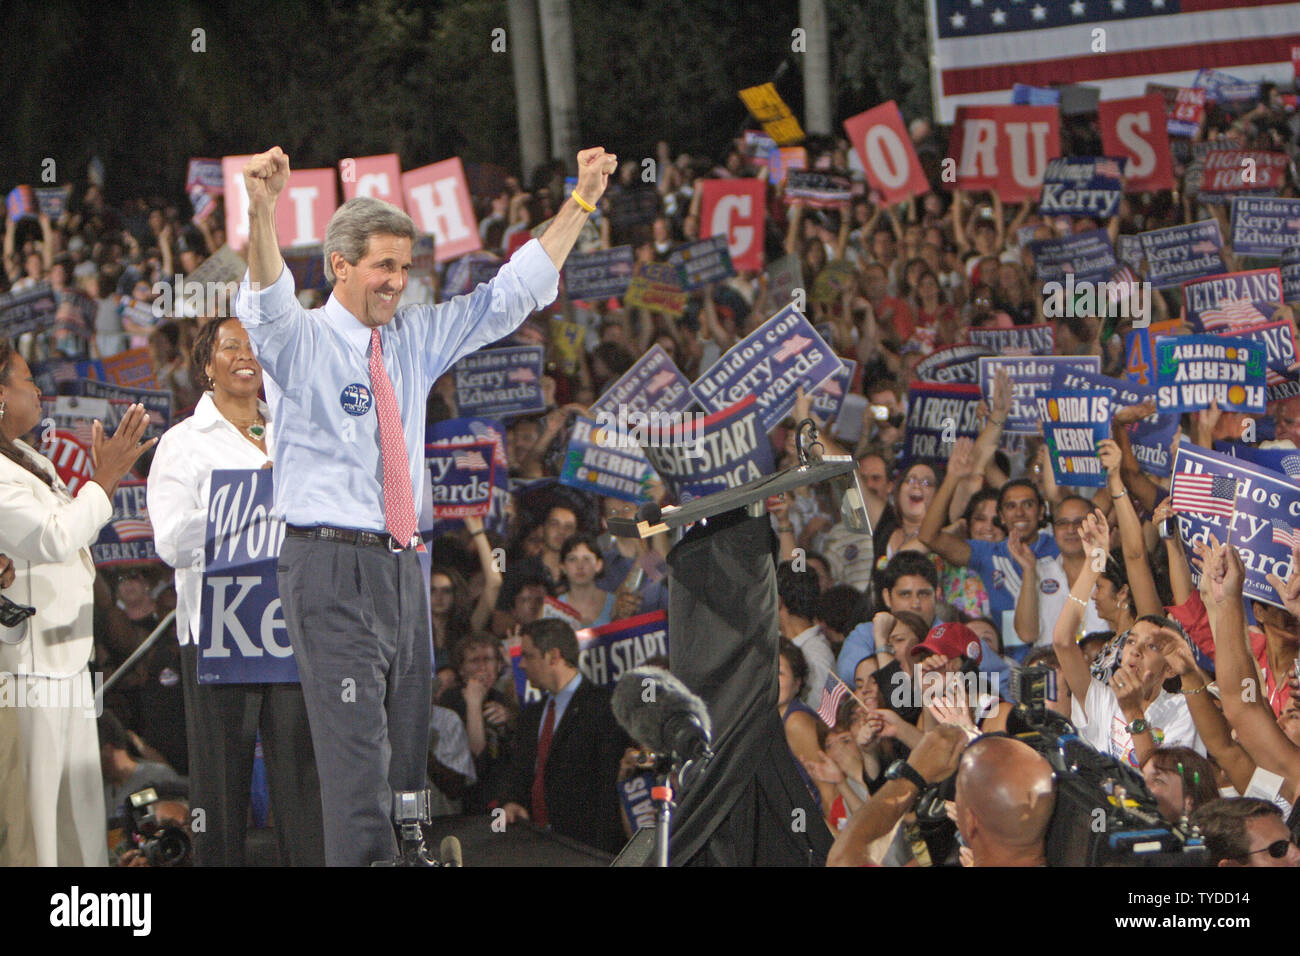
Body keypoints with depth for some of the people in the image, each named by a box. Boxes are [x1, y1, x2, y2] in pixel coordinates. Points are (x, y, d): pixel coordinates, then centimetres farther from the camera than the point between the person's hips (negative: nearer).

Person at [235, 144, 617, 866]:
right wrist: (262, 210, -43)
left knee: (409, 753, 9)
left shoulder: (416, 339, 15)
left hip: (401, 563, 7)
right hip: (331, 566, -7)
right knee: (358, 754, -14)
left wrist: (582, 202, 8)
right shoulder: (301, 340, -2)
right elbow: (265, 304, -24)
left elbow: (510, 296, 16)